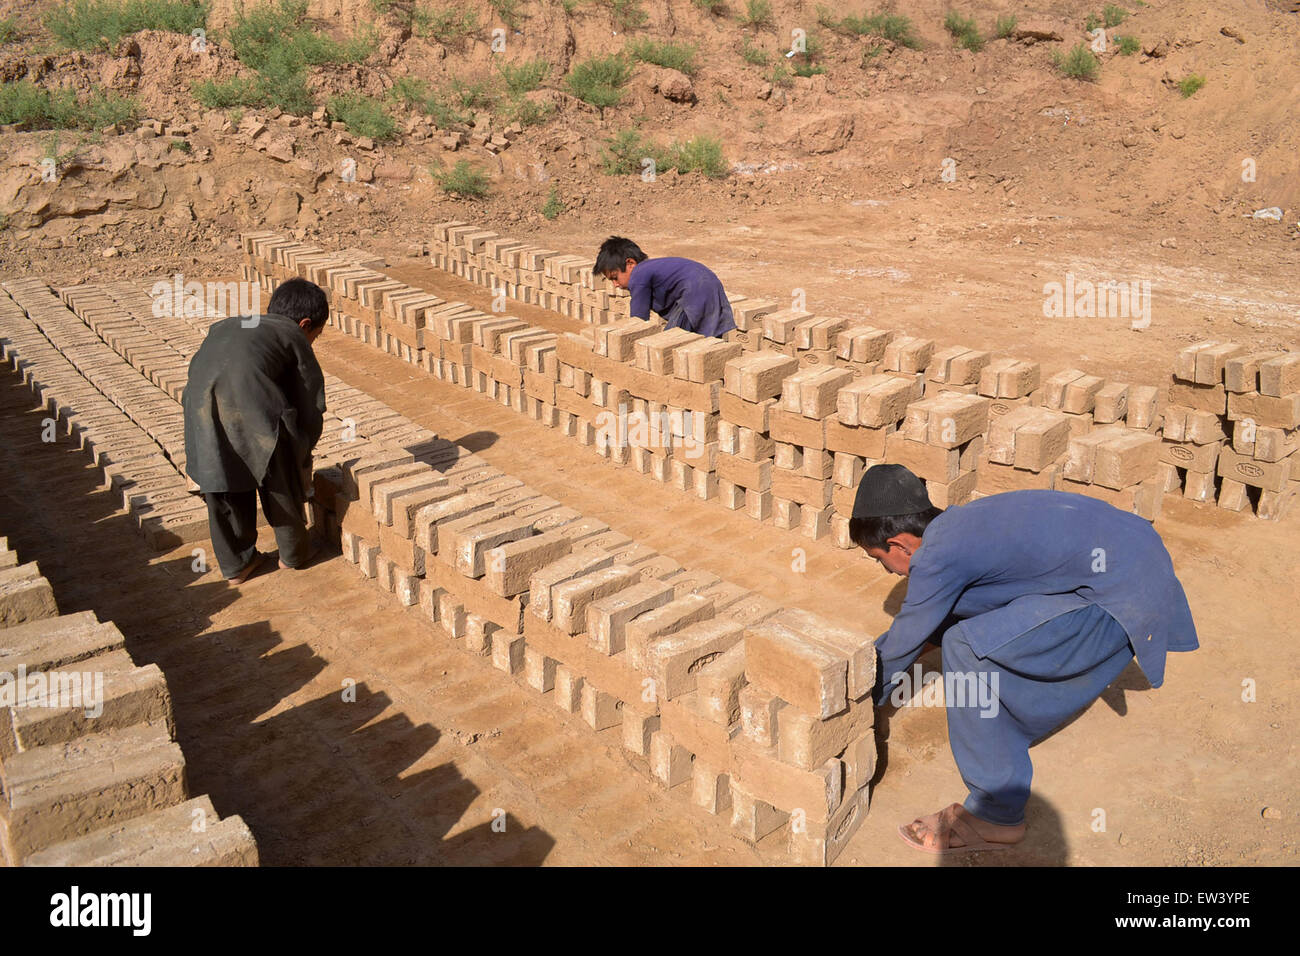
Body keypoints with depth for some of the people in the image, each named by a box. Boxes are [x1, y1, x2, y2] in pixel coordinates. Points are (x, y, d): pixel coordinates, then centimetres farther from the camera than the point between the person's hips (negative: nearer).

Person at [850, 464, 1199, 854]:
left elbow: (904, 643, -6)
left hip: (1125, 594, -10)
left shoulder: (939, 556, -19)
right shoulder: (954, 525, 8)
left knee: (968, 647, -16)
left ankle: (997, 815, -6)